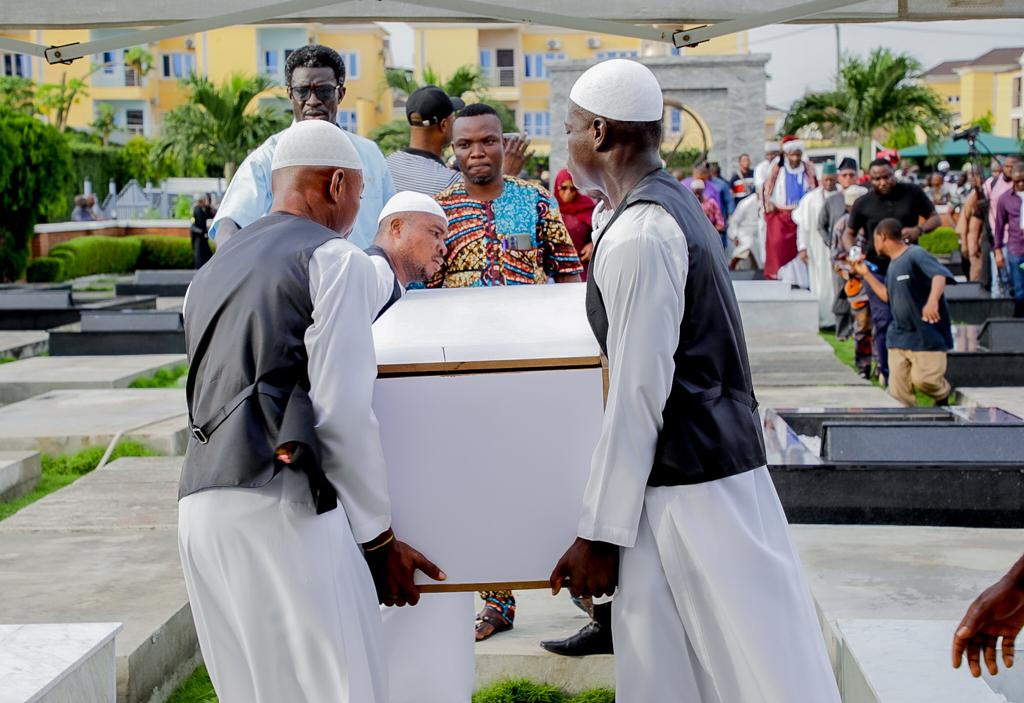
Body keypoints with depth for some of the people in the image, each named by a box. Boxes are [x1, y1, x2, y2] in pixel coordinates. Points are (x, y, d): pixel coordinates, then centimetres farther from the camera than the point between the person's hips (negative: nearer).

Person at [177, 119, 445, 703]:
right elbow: (343, 411, -8)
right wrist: (380, 539, -1)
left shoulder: (212, 271, 24)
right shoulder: (337, 260, 0)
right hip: (280, 509, -8)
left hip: (200, 508, 8)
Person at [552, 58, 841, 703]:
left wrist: (601, 533, -15)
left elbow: (638, 397, -20)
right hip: (725, 459, 9)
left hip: (686, 487, -9)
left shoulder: (638, 237, -18)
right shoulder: (677, 204, 12)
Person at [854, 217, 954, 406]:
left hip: (926, 336, -8)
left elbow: (939, 275, -28)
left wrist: (932, 300, -46)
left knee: (923, 379, -13)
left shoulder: (916, 255, -13)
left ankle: (943, 396, 18)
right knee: (899, 391, 1)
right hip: (898, 337, 8)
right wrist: (866, 274, 18)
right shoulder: (893, 264, 16)